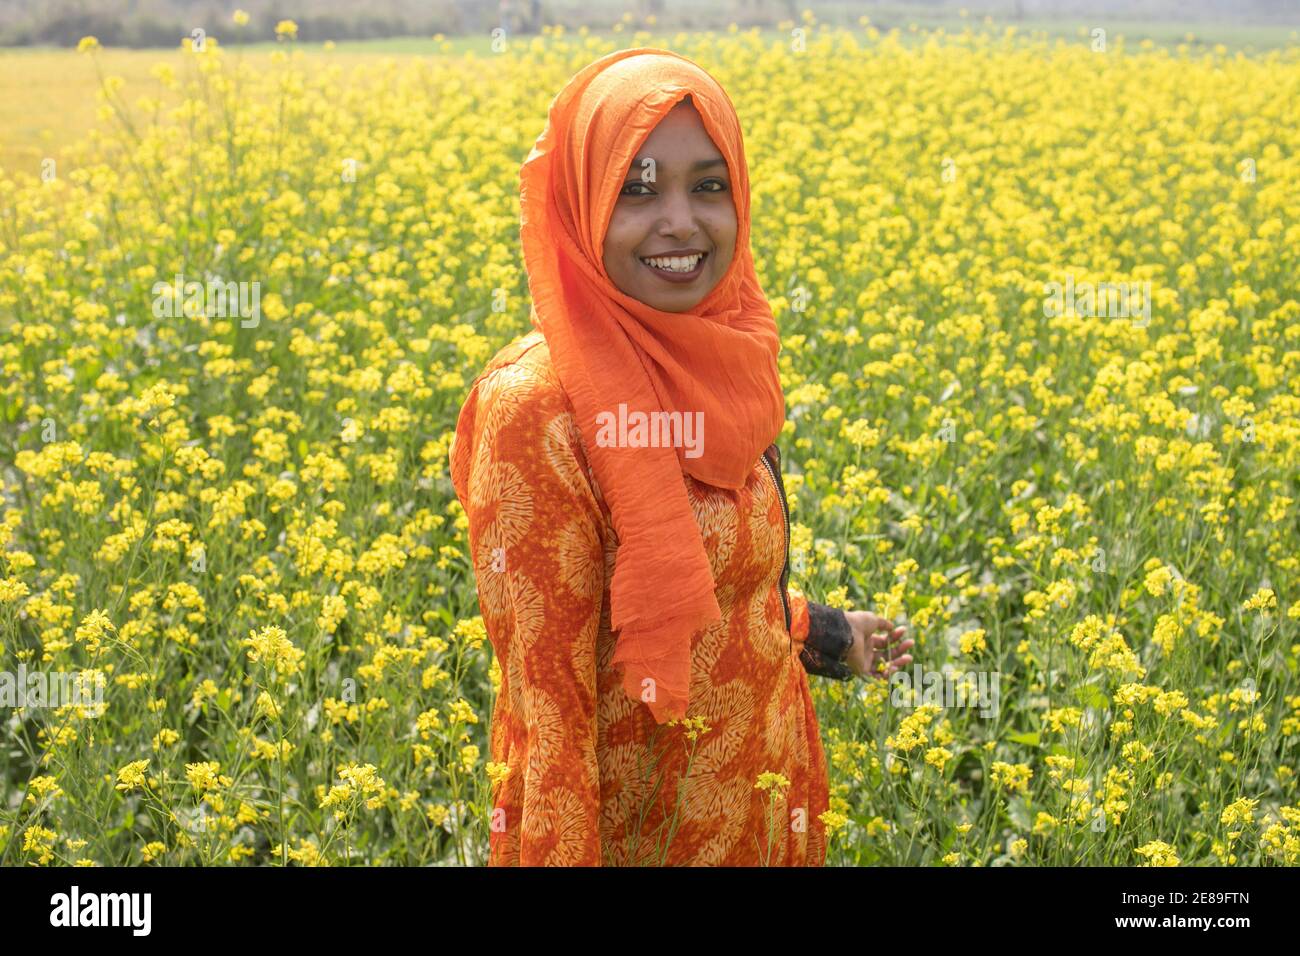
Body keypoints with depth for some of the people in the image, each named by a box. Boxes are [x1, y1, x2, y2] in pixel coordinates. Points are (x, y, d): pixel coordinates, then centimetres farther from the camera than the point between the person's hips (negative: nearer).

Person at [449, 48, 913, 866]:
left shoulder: (721, 370, -2)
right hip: (628, 834, -7)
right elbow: (545, 693, -21)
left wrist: (818, 633, 20)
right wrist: (559, 854, -19)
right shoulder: (537, 410, -23)